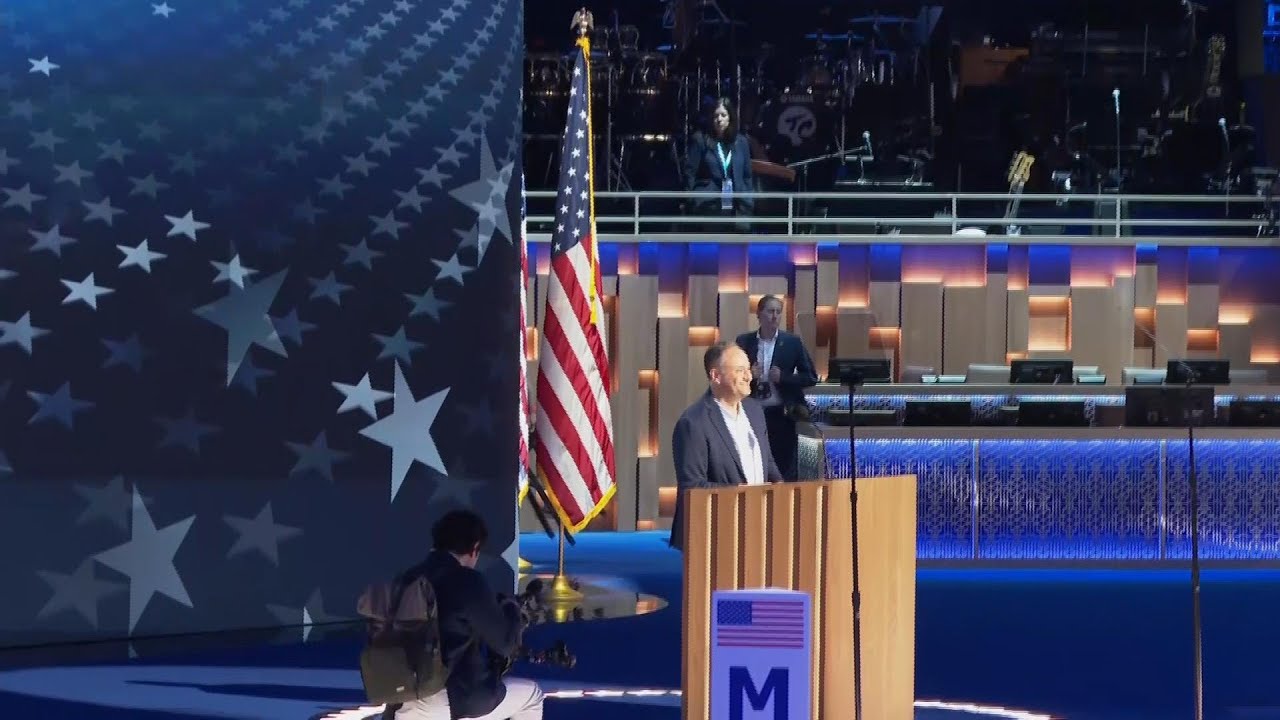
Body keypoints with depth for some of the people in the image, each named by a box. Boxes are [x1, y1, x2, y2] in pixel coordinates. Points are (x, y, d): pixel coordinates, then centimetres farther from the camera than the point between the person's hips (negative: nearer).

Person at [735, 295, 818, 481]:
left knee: (786, 469, -2)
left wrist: (783, 377, -12)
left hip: (781, 415, -1)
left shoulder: (793, 342, 3)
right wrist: (748, 374, -11)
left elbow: (811, 377, 3)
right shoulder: (744, 342, 6)